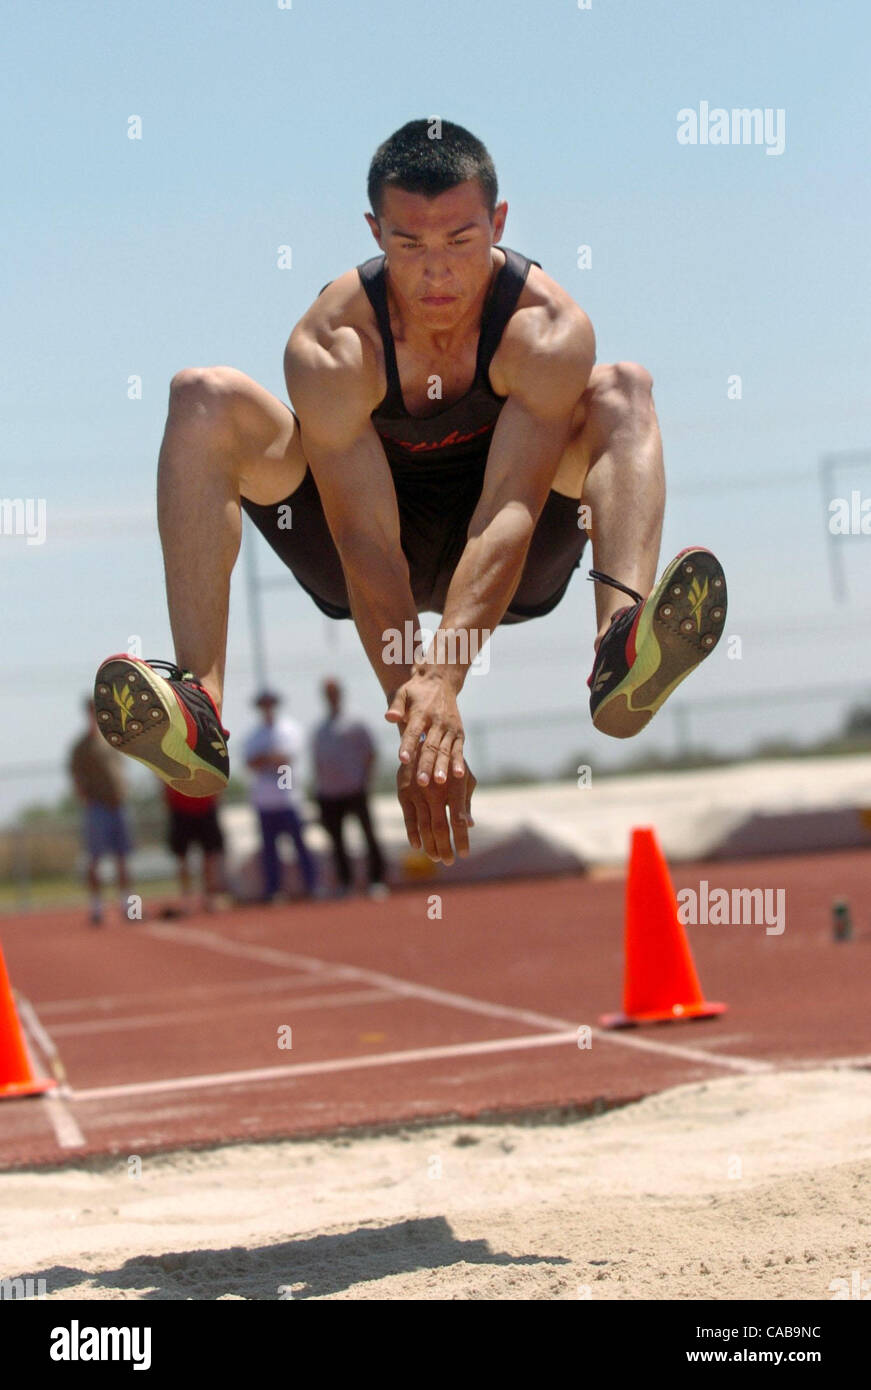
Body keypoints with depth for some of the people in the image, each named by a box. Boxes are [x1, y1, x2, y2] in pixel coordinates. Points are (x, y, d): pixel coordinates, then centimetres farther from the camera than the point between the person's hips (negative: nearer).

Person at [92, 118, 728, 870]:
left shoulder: (549, 329, -25)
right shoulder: (330, 343, -26)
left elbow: (511, 510, -36)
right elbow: (366, 539, -33)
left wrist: (443, 681, -52)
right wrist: (412, 711, -46)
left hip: (512, 569, 0)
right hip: (363, 573, 0)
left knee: (623, 390, -24)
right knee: (203, 399, -23)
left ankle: (621, 650, -49)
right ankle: (201, 703, -42)